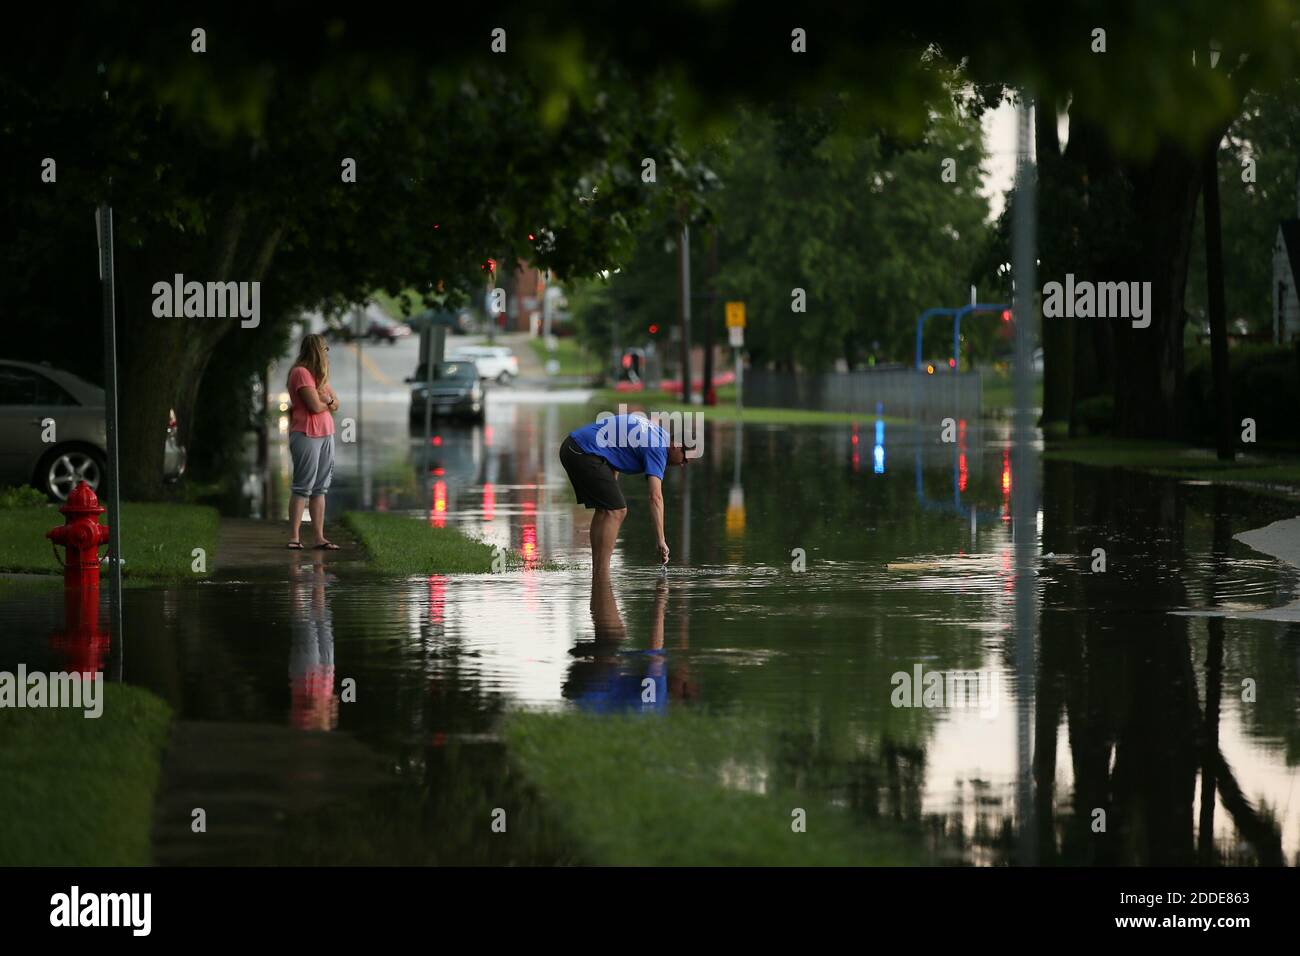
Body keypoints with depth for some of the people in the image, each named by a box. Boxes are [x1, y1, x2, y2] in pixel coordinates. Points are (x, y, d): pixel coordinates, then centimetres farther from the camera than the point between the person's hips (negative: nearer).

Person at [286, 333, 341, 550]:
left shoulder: (318, 375, 21)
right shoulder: (300, 372, -10)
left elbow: (336, 404, 16)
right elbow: (315, 406, -17)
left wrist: (326, 399, -6)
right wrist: (328, 401, 4)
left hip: (325, 435, 9)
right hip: (306, 436, -9)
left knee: (319, 489, 5)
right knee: (303, 487, -8)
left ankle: (319, 538, 5)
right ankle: (294, 537, -7)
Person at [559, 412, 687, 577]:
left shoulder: (654, 431, 19)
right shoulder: (657, 448, -9)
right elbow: (655, 497, -16)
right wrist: (661, 541, -17)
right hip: (585, 454, -10)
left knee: (604, 510, 14)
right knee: (616, 511, -9)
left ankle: (597, 575, 13)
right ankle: (602, 576, -14)